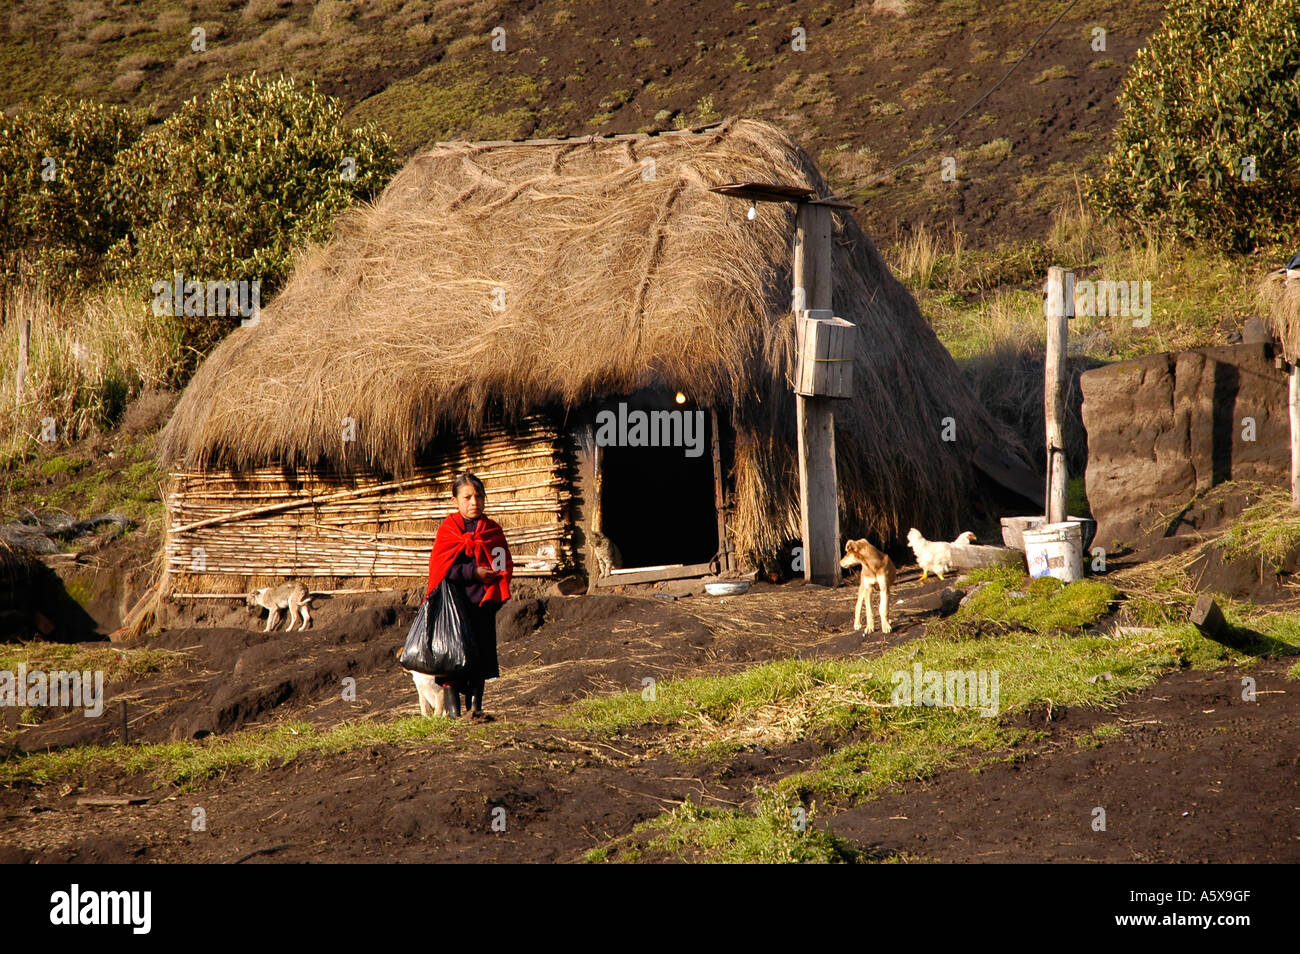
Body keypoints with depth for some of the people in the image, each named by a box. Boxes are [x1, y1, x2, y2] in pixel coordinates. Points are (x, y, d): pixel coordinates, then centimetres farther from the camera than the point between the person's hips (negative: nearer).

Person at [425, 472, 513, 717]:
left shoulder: (492, 530, 10)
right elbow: (440, 566, -8)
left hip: (482, 602, 3)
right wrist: (473, 573, -14)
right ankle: (453, 706, 5)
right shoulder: (448, 530, 1)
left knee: (480, 653, 2)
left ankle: (474, 705, 9)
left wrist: (496, 577, -12)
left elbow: (505, 564, 10)